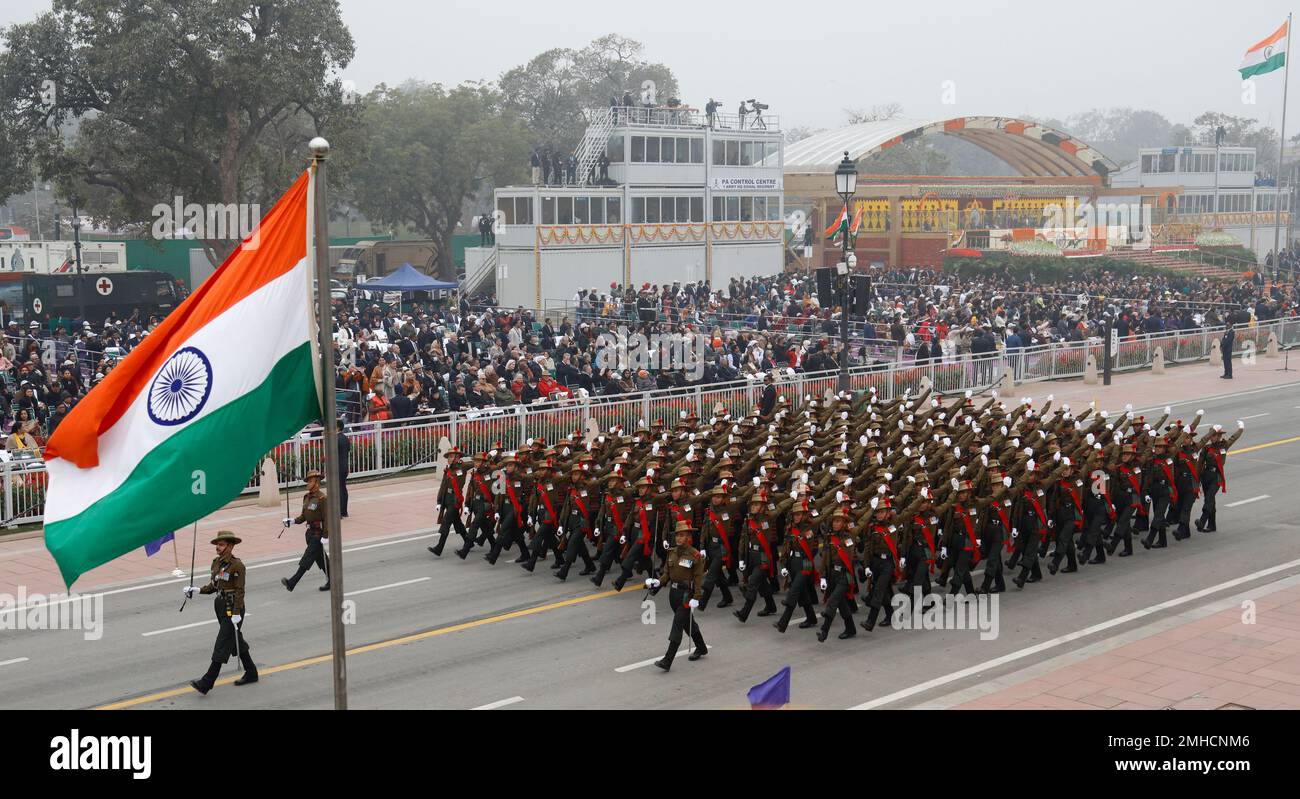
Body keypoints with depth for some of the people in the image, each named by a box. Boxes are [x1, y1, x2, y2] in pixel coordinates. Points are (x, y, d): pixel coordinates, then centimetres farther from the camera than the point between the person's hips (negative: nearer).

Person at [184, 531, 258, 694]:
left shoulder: (237, 565, -17)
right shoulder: (217, 562, 7)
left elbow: (240, 591, -18)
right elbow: (214, 586, 15)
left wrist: (236, 614, -21)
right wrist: (197, 590, 0)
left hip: (232, 609, -9)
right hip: (220, 607, 9)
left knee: (222, 646, -7)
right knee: (237, 642, 18)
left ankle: (206, 684, -7)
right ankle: (251, 673, 31)